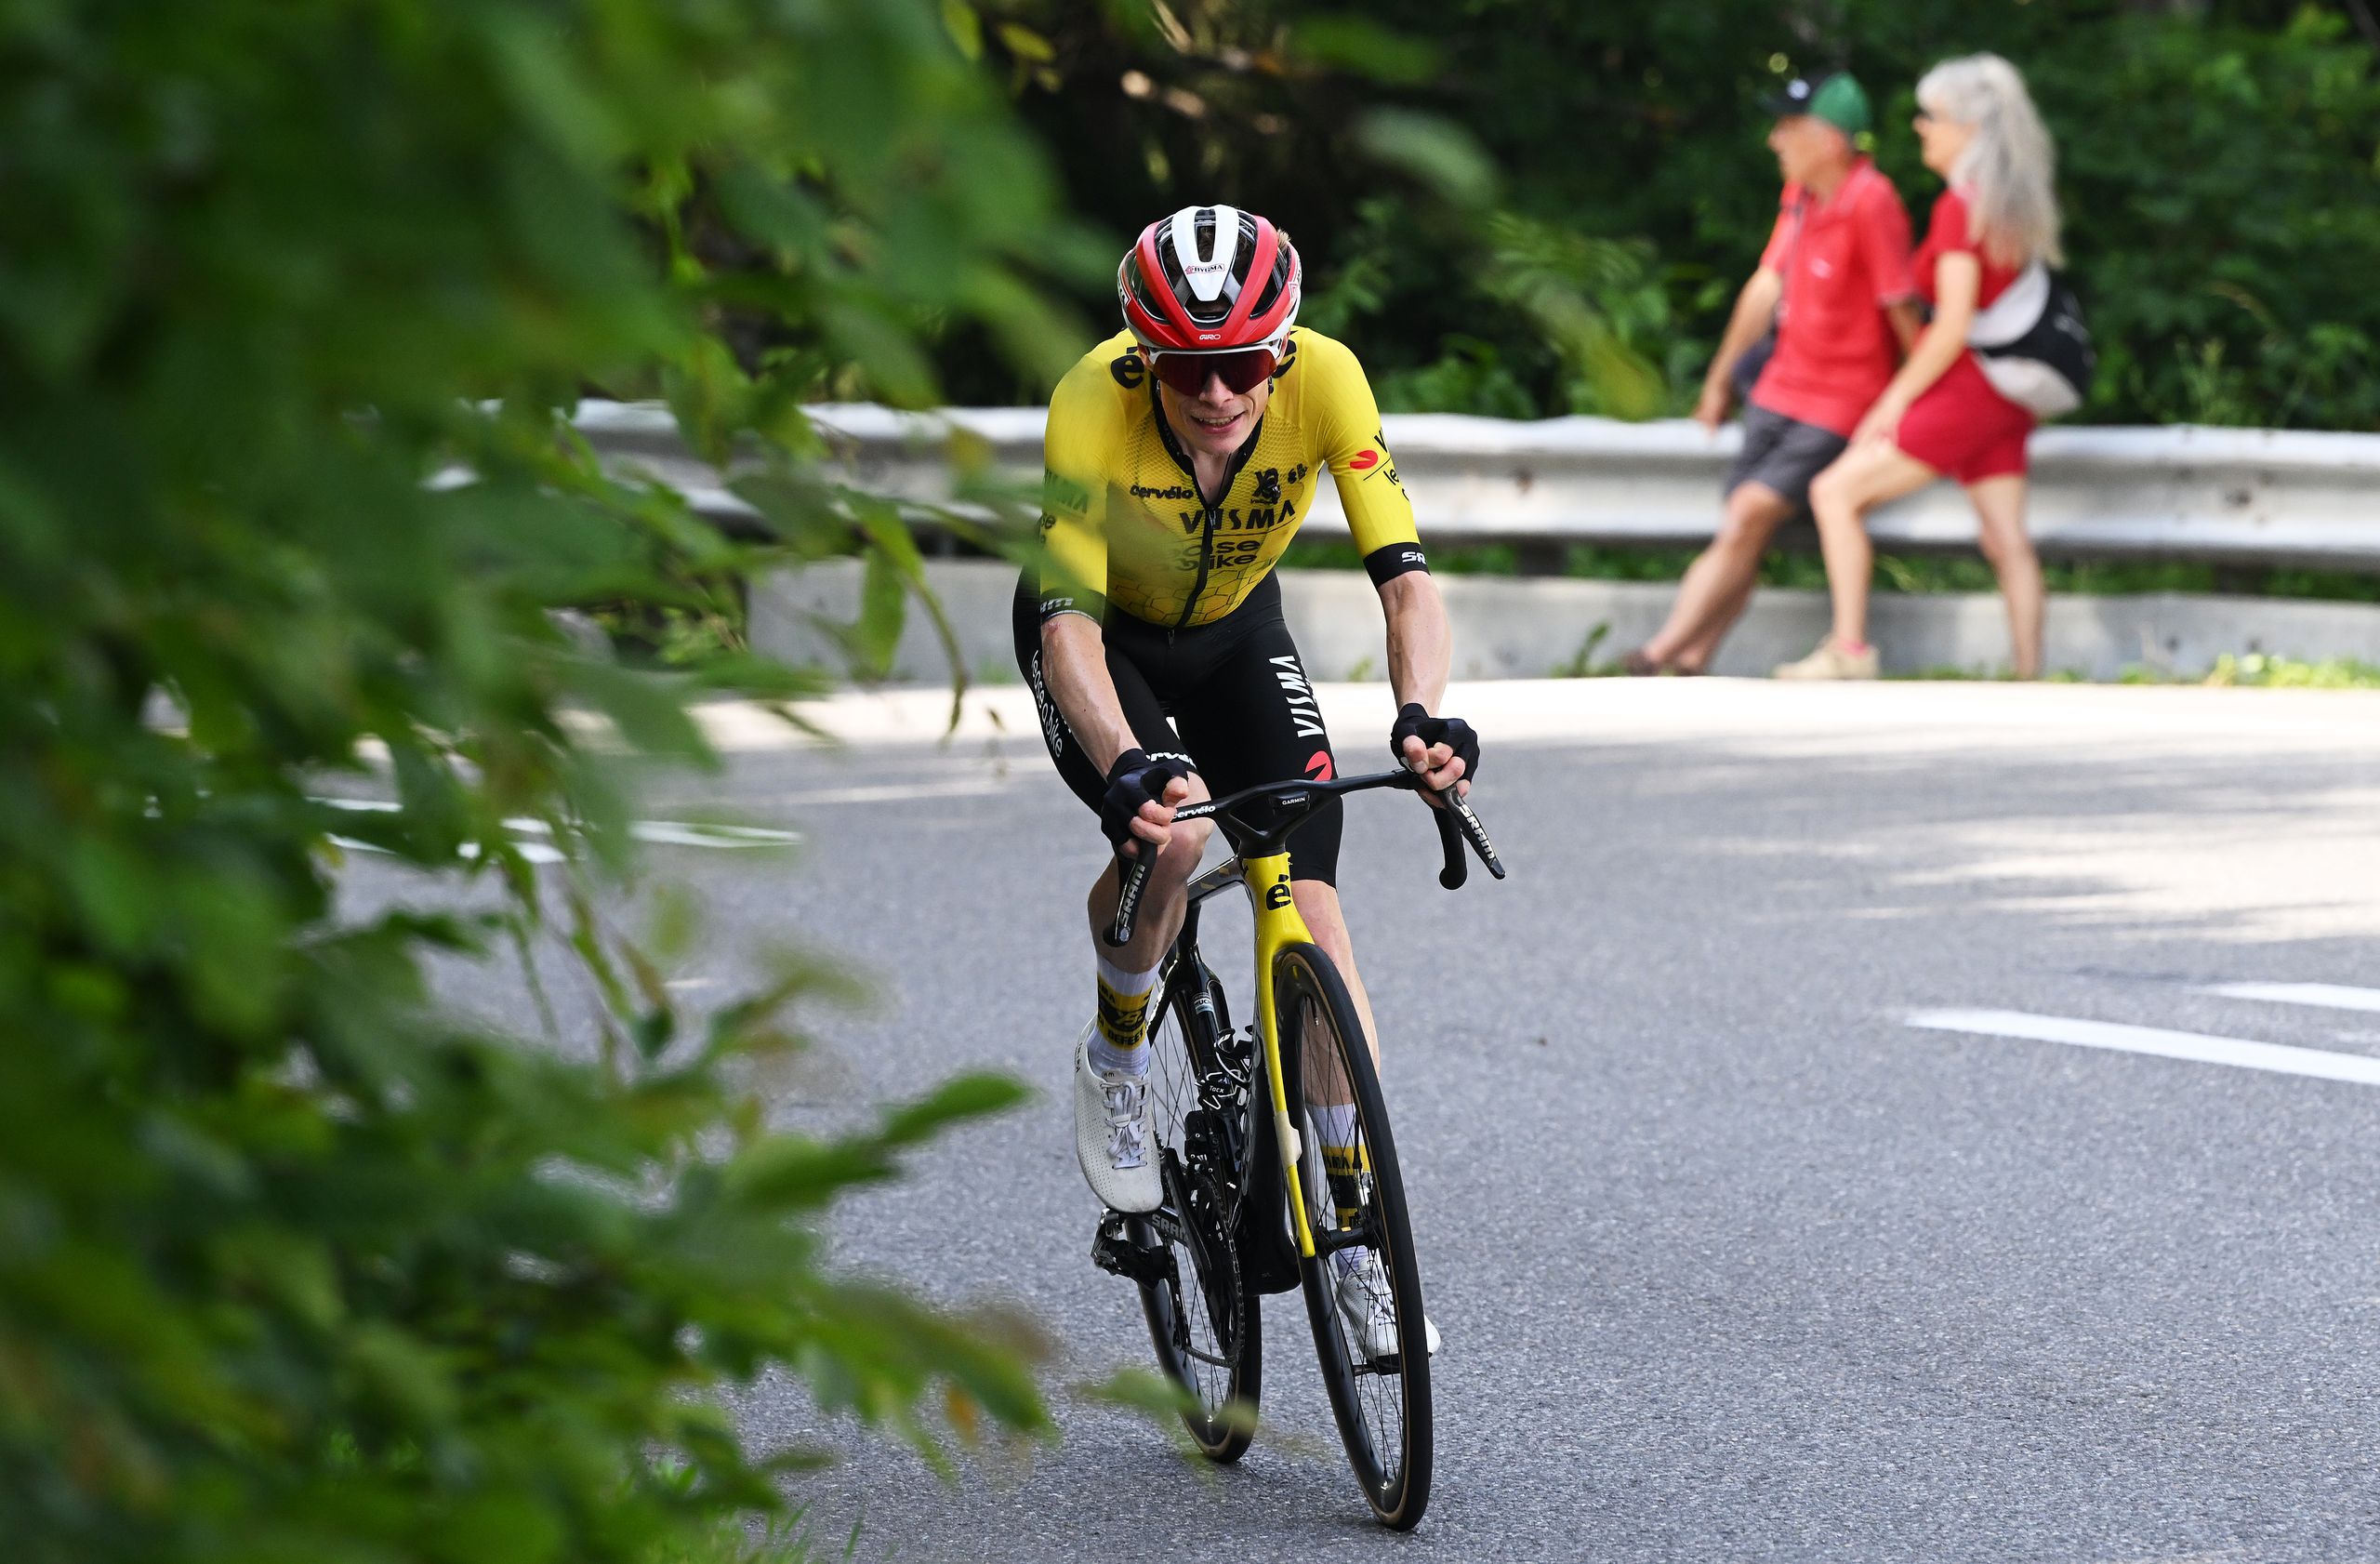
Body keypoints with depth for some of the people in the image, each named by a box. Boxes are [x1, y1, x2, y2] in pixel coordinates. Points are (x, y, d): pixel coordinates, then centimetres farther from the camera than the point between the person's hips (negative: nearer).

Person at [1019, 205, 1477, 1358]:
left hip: (1235, 629, 2)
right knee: (1168, 832, -31)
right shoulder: (1093, 402, -36)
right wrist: (1127, 768, -59)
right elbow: (1071, 623, -42)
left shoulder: (1323, 379, -31)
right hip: (1102, 630, -2)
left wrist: (1423, 717, -53)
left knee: (1309, 894, -13)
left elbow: (1404, 574, -35)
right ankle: (1115, 1060, -1)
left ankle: (1361, 1235, -5)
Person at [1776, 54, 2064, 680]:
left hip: (1964, 388, -9)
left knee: (1836, 492, -4)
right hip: (2005, 395, 9)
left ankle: (1849, 648, -9)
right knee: (2006, 541, 5)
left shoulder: (1962, 206, -15)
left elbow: (1954, 327, -18)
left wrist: (1895, 400, -11)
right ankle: (2029, 678, 0)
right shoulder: (2013, 201, 11)